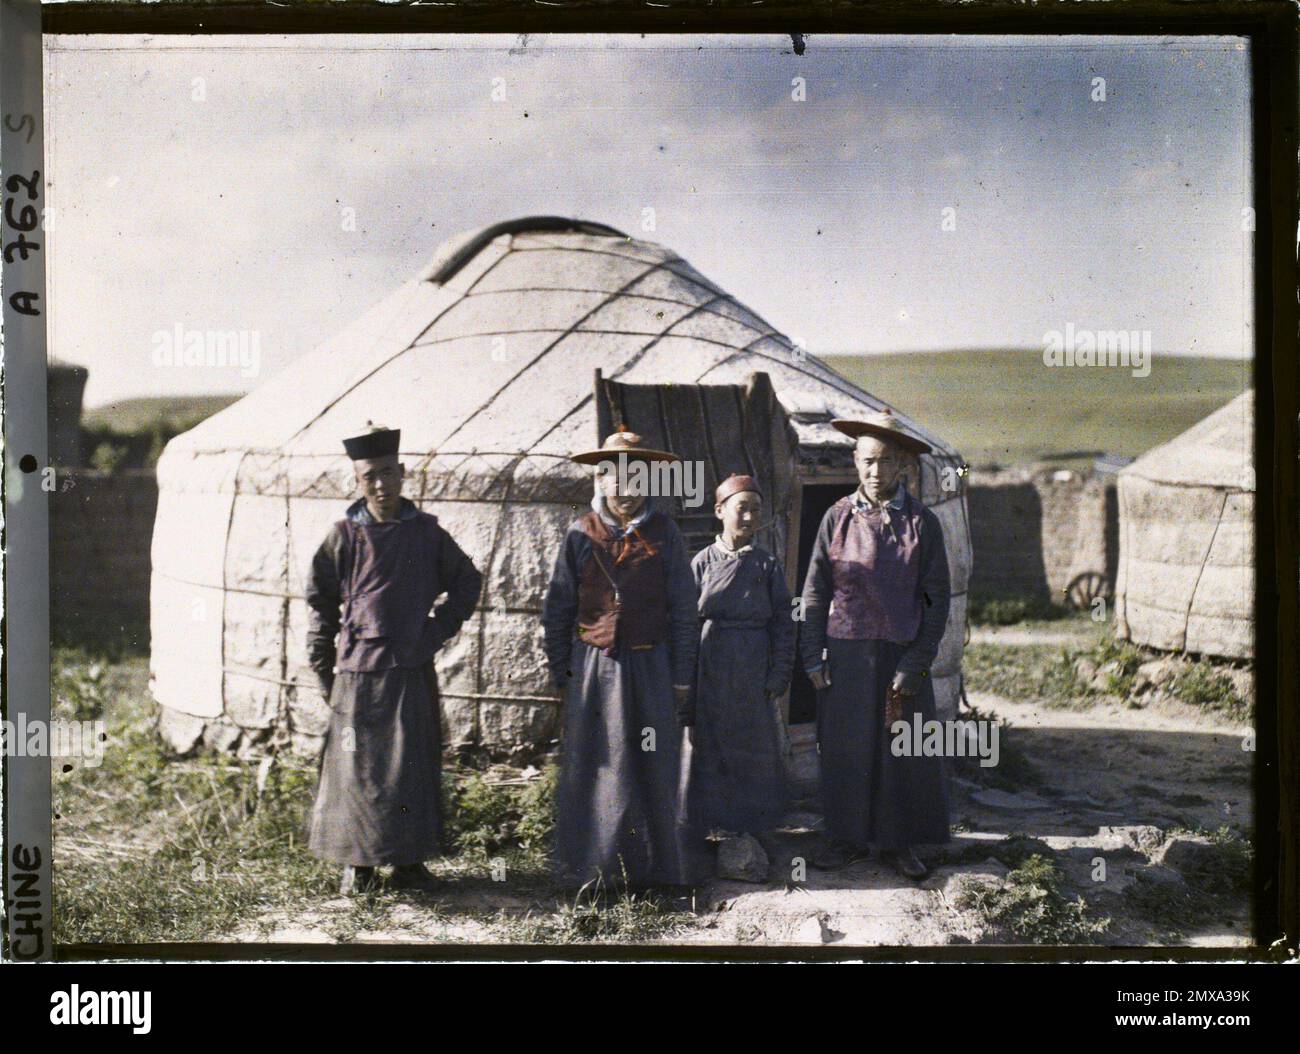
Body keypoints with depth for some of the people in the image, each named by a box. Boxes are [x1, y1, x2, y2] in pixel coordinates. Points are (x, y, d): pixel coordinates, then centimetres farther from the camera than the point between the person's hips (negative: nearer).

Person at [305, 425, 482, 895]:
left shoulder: (426, 532, 3)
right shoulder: (345, 535, 0)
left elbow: (467, 582, 16)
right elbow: (321, 603, 6)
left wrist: (441, 629, 6)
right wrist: (323, 671, 3)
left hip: (412, 669, 1)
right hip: (358, 667, -1)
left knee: (413, 764, 5)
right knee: (356, 766, 2)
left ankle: (409, 860, 17)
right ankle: (357, 863, 14)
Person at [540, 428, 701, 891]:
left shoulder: (663, 533, 4)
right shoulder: (581, 533, 3)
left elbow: (682, 609, 5)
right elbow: (557, 609, 6)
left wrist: (681, 677, 2)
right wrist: (560, 674, 3)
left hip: (650, 667, 0)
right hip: (592, 667, 0)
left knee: (655, 771, 5)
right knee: (590, 770, 2)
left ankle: (657, 866, 17)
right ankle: (591, 868, 13)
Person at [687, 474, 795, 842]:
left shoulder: (767, 564, 2)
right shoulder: (703, 562, 1)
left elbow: (783, 622, 2)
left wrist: (780, 674, -4)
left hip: (754, 671, 0)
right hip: (711, 670, 0)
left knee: (755, 745, 6)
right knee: (710, 745, 5)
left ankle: (752, 822, 19)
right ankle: (712, 820, 17)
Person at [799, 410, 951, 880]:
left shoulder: (922, 523, 0)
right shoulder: (838, 518, 2)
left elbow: (936, 599, 1)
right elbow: (815, 591, 6)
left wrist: (916, 664, -6)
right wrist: (812, 657, 0)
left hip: (901, 655, 0)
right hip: (845, 655, 1)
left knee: (904, 752, 4)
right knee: (845, 749, 6)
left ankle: (899, 842, 20)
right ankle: (848, 837, 22)